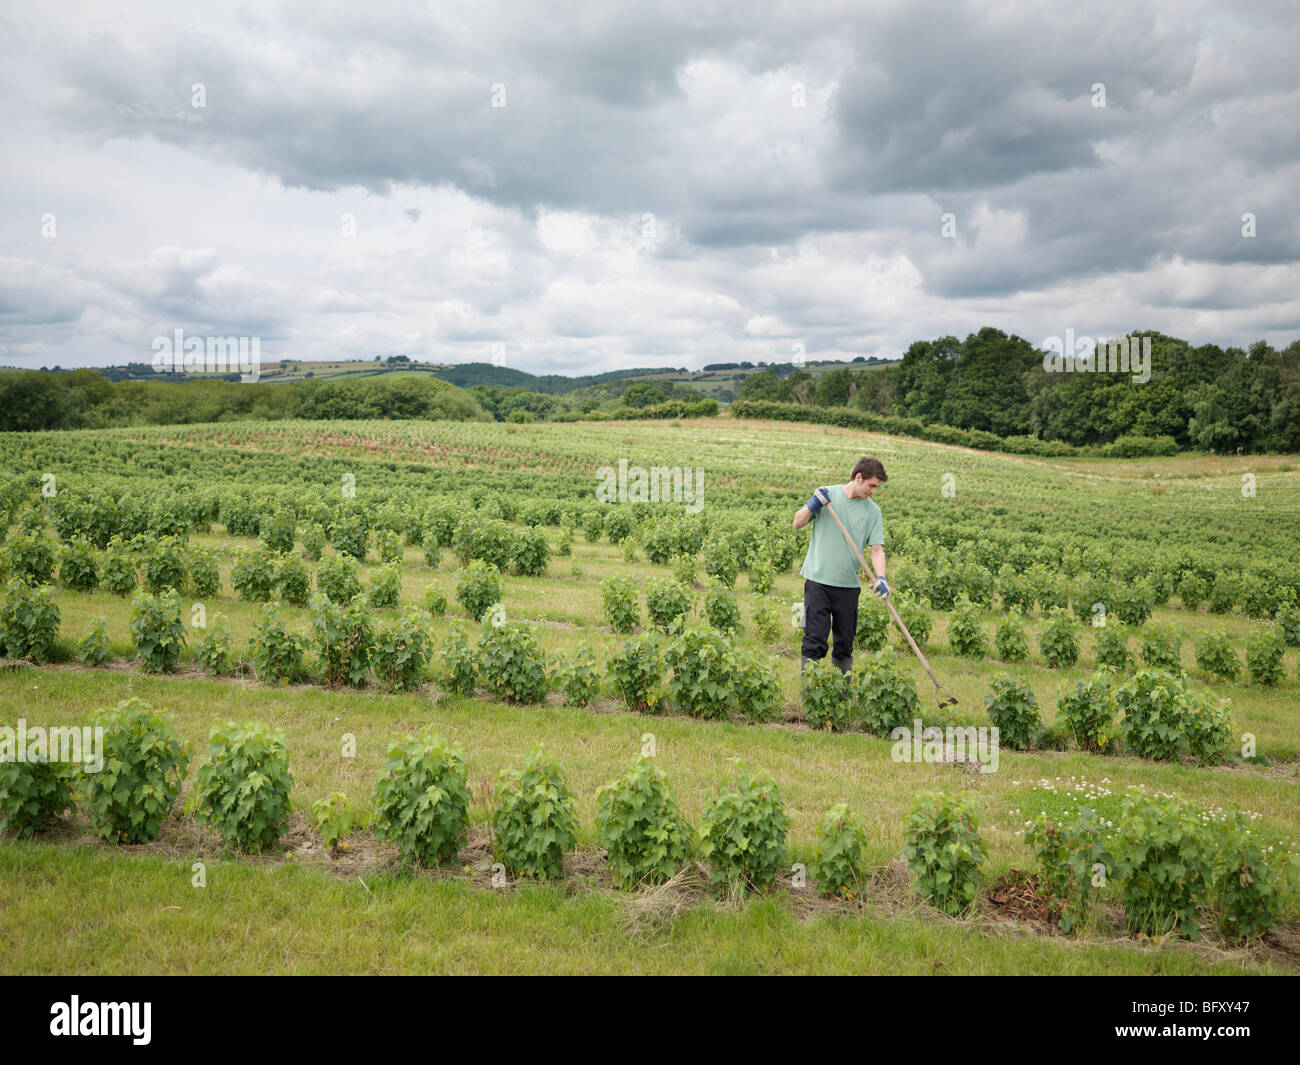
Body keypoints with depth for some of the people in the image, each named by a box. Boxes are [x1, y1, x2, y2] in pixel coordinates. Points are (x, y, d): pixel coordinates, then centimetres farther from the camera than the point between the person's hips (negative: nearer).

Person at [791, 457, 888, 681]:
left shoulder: (873, 511, 5)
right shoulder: (828, 494, 0)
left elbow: (877, 548, 3)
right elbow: (797, 524, 5)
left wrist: (881, 578, -14)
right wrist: (813, 505, -14)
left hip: (849, 584, 3)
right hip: (818, 580, -3)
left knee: (845, 643, 9)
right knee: (815, 640, -6)